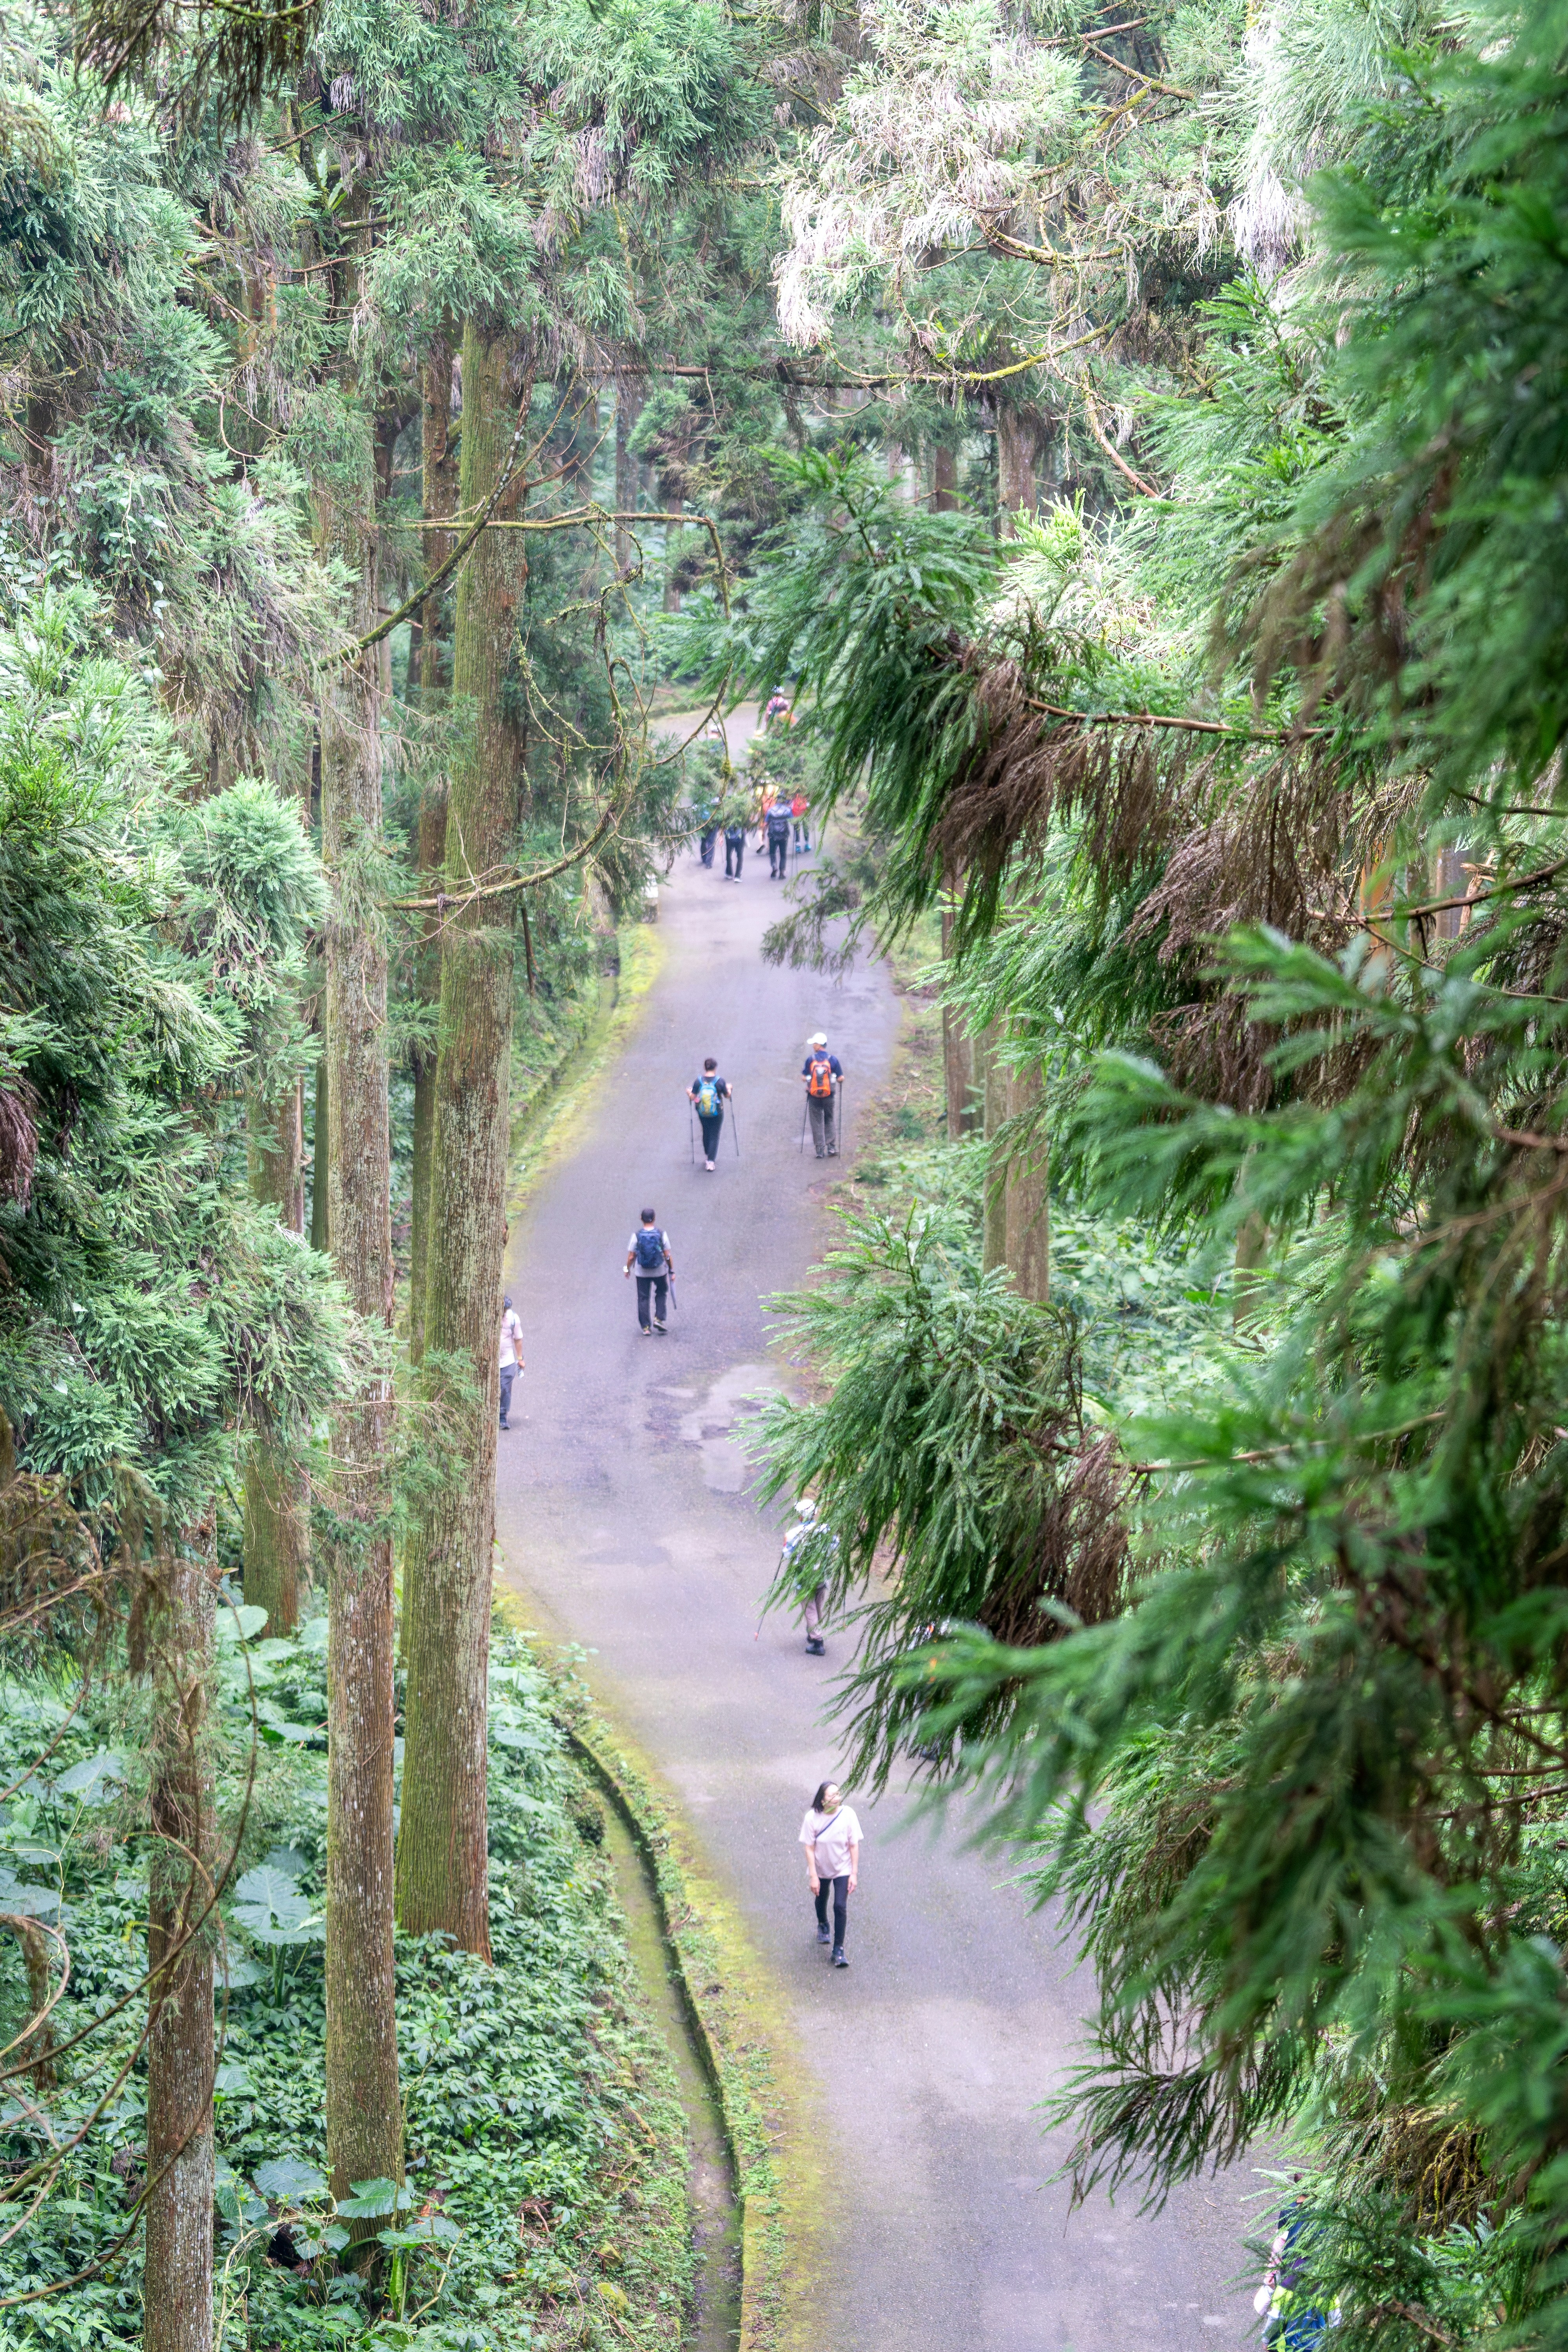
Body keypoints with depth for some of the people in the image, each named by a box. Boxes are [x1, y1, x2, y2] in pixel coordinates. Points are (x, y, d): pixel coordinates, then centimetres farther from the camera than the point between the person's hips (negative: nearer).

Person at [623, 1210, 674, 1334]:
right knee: (661, 1294, 24)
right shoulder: (662, 1234, -11)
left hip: (642, 1272, 0)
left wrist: (628, 1269, 12)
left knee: (643, 1299, 9)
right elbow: (668, 1256, -8)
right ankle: (659, 1319, 10)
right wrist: (672, 1271, 3)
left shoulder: (637, 1235, -11)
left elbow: (632, 1257, -5)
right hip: (660, 1271, 0)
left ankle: (645, 1327, 9)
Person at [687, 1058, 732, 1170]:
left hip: (702, 1114, 2)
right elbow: (727, 1096, -4)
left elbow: (692, 1097, -9)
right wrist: (729, 1088, 18)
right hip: (717, 1114, -2)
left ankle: (707, 1155, 37)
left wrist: (689, 1092, 14)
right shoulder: (720, 1081, -18)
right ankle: (711, 1161, 0)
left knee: (706, 1133, 24)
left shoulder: (698, 1081, -15)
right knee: (714, 1136, 8)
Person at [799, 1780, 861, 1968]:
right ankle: (823, 1925, 56)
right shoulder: (812, 1818, -23)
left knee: (840, 1907, -9)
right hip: (821, 1868, 1)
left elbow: (854, 1846, -13)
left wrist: (854, 1874, -11)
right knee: (821, 1900, 24)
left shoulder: (847, 1814, -22)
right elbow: (809, 1848, -15)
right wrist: (813, 1876, -15)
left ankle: (839, 1949, 2)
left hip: (843, 1868, -1)